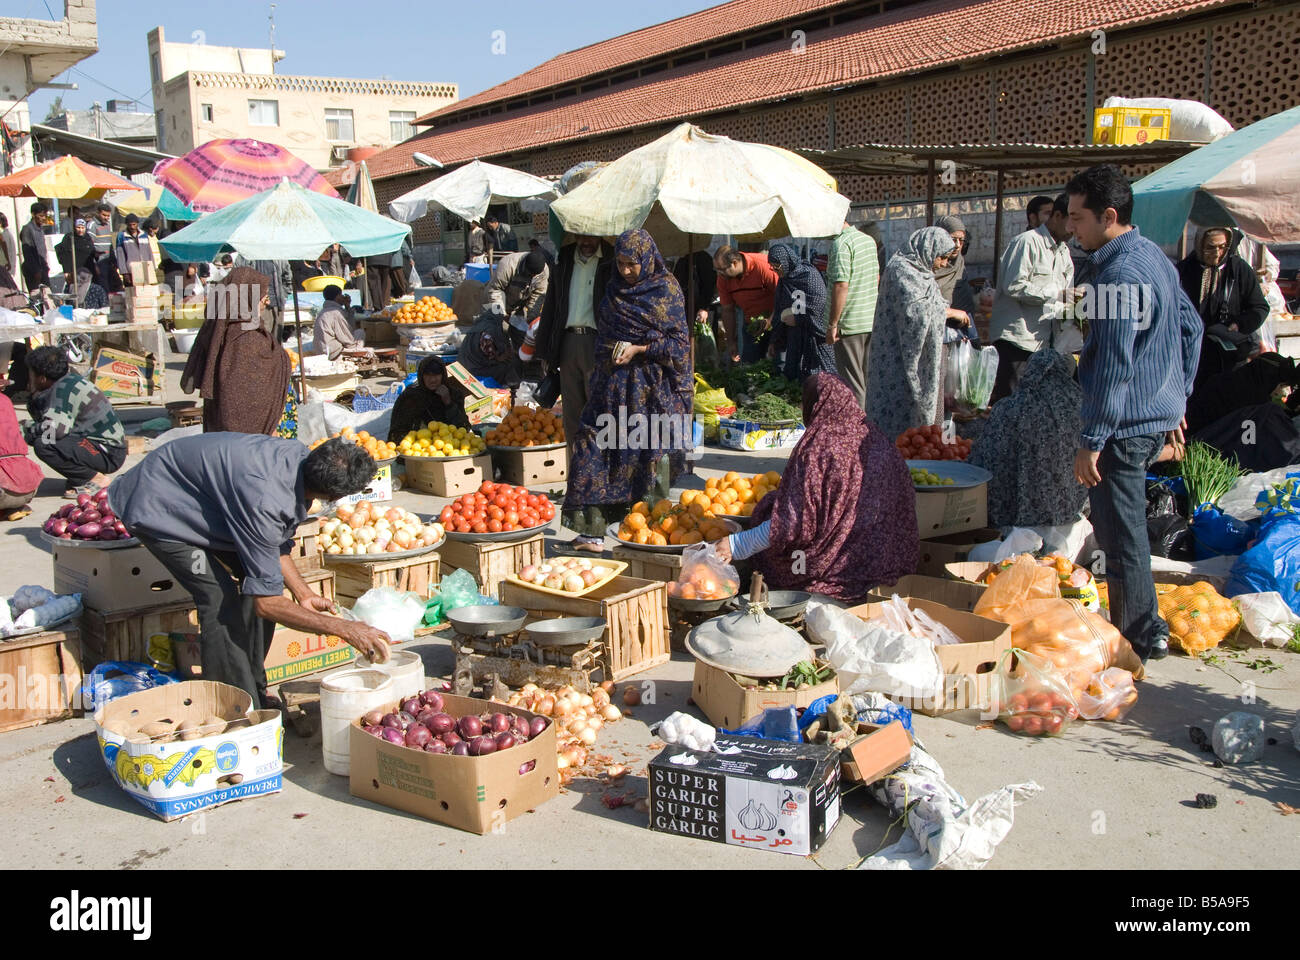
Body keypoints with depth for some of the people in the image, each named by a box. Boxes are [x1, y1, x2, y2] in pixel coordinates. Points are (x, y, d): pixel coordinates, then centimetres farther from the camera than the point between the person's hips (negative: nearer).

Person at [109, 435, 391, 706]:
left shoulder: (301, 459, -14)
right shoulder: (264, 500, -39)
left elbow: (277, 544, 5)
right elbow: (266, 602, -32)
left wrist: (303, 593, -2)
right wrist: (344, 629, -30)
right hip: (154, 506, -9)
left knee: (259, 579, 3)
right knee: (222, 600, -19)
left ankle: (255, 695, 14)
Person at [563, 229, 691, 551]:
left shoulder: (666, 290, -4)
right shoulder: (615, 289, 11)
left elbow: (679, 342, -5)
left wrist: (638, 349, -14)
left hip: (652, 389, -5)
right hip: (613, 384, 5)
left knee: (651, 453, -2)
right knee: (597, 451, -4)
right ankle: (593, 530, -2)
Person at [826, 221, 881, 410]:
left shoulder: (840, 244, -17)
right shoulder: (869, 240, 10)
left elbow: (841, 286, -23)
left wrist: (832, 324, -19)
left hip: (849, 324, -8)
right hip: (872, 321, 8)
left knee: (852, 384, -2)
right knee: (868, 379, 16)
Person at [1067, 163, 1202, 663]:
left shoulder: (1119, 272, -20)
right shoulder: (1153, 255, 11)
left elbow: (1113, 366, -22)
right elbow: (1192, 326, 20)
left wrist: (1090, 441, -19)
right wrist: (1178, 398, 24)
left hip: (1127, 422, -10)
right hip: (1160, 413, 10)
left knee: (1121, 532, 0)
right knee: (1121, 524, 20)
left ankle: (1142, 635, 12)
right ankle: (1144, 627, 30)